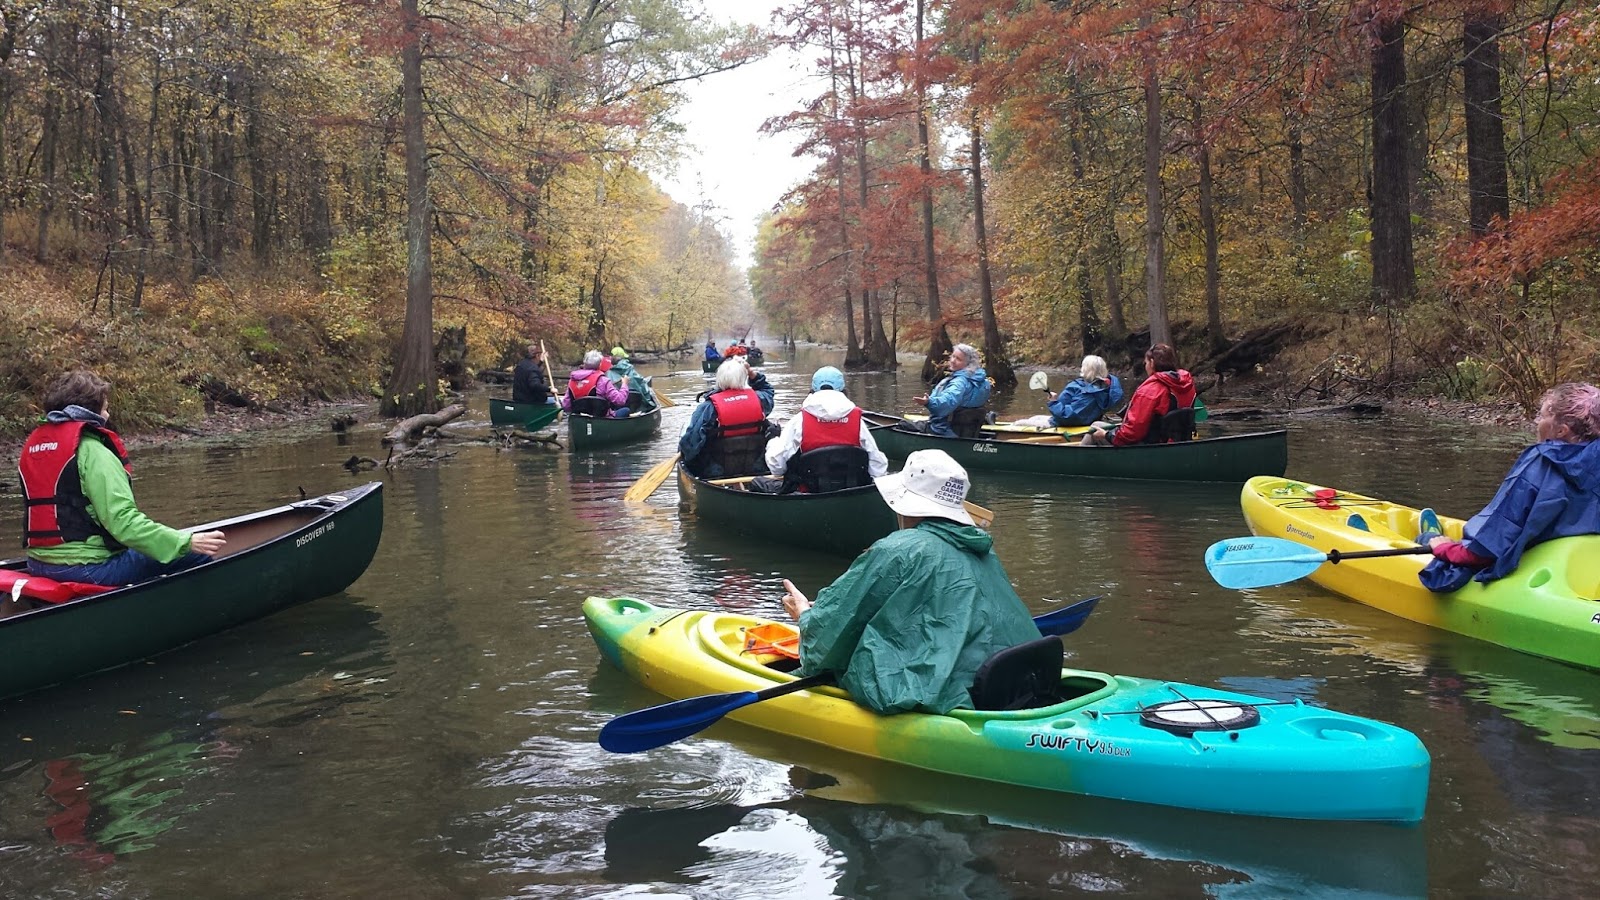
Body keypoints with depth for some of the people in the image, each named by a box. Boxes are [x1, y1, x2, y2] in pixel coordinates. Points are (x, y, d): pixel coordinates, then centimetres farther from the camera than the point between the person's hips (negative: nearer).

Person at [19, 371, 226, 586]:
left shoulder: (31, 445, 12)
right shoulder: (91, 451, -14)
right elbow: (123, 521, -23)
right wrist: (188, 542, -22)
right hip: (89, 568, -10)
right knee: (199, 556, -6)